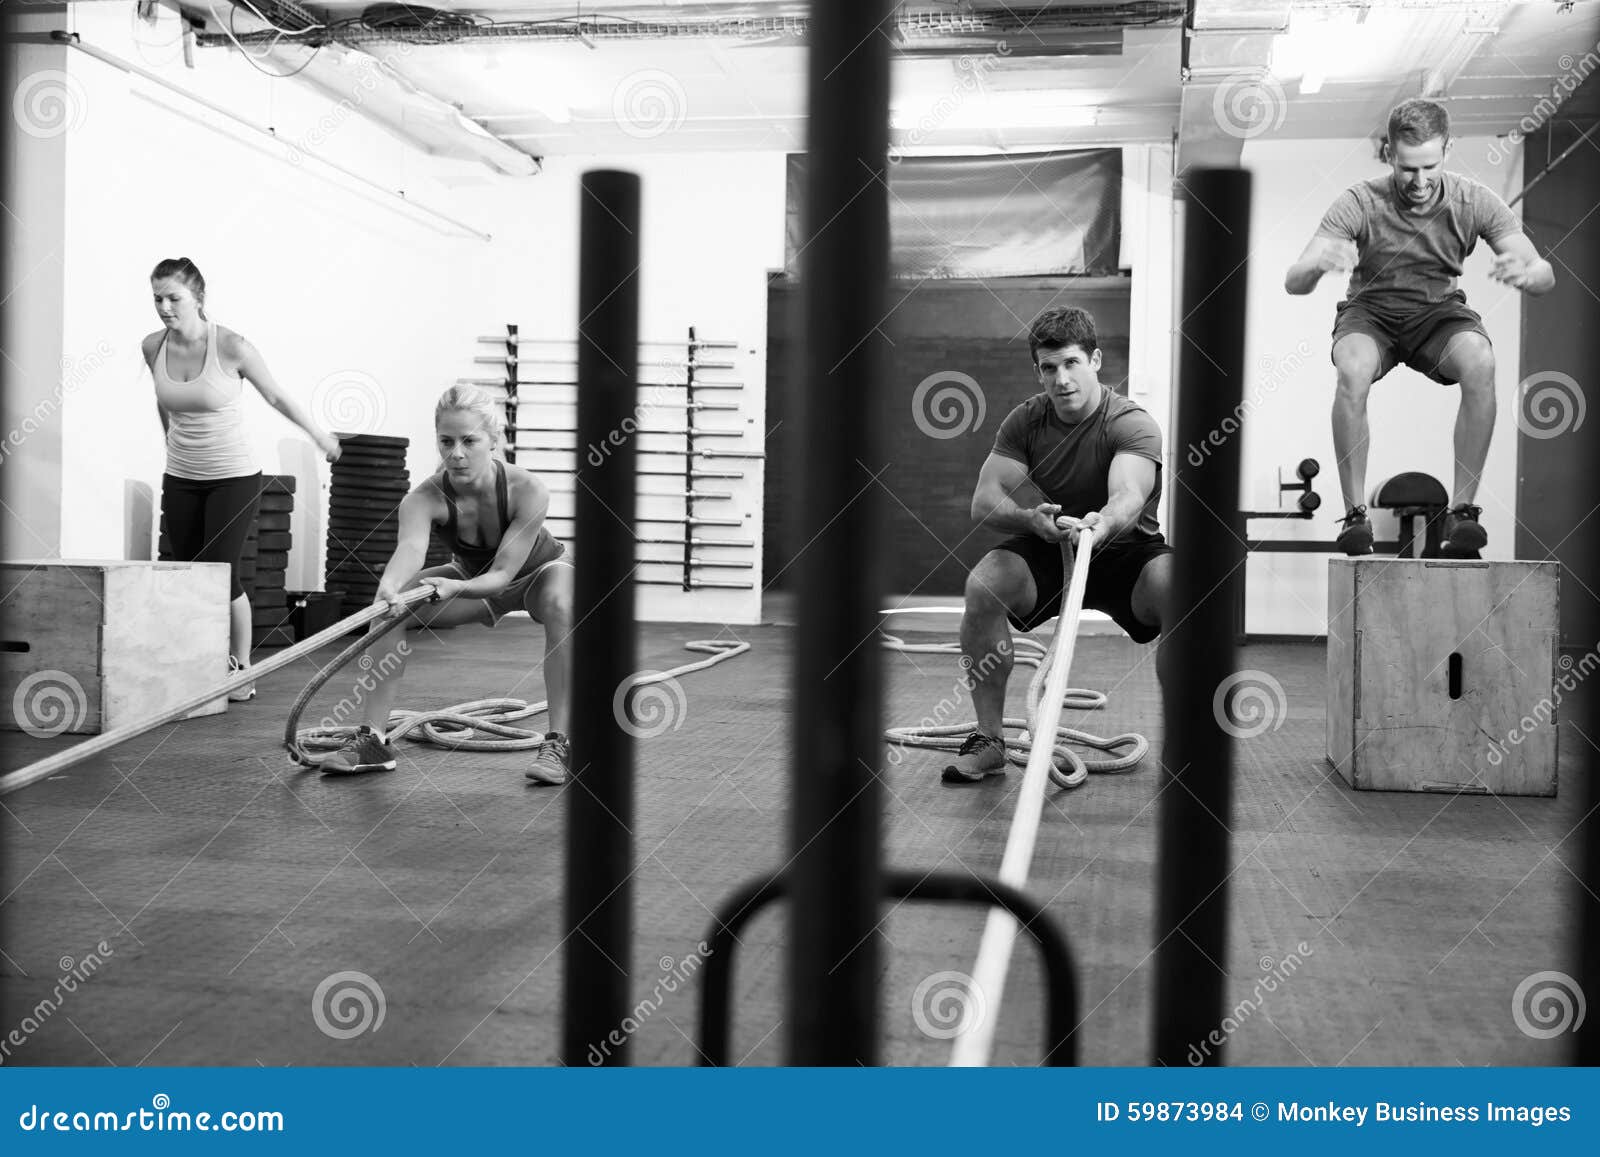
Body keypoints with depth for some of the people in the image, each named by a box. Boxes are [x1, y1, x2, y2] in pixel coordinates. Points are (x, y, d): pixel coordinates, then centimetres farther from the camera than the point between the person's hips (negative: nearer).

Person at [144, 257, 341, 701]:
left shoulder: (231, 346, -17)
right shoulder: (153, 347, -3)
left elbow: (276, 396, -4)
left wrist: (319, 435, 7)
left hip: (233, 479, -5)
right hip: (180, 480, 5)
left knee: (221, 576, -9)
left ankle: (241, 668, 9)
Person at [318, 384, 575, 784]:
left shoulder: (527, 491, -37)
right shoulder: (425, 498, -31)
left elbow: (502, 573, -38)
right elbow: (410, 546, -52)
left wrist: (455, 587, -59)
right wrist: (389, 588, -74)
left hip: (540, 570, -3)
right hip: (472, 576, 3)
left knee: (560, 605, -38)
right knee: (388, 610, -18)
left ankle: (559, 743, -31)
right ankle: (372, 740, -8)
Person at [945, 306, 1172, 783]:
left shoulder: (1131, 424, -17)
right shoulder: (1024, 421, -5)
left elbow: (1129, 496, -37)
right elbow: (984, 500, -14)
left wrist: (1102, 524, -61)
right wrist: (1030, 517, -37)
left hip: (1124, 548, -2)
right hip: (1047, 549, 3)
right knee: (983, 584, -29)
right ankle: (988, 739, -15)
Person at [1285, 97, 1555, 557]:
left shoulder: (1473, 201, -12)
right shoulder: (1360, 203, -17)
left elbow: (1545, 276, -13)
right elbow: (1292, 283, -24)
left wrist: (1526, 272, -40)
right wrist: (1319, 263, -50)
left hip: (1439, 312, 1)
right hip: (1370, 311, -1)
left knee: (1480, 363, -33)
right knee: (1352, 370, -36)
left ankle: (1461, 509, -24)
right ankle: (1355, 514, -27)